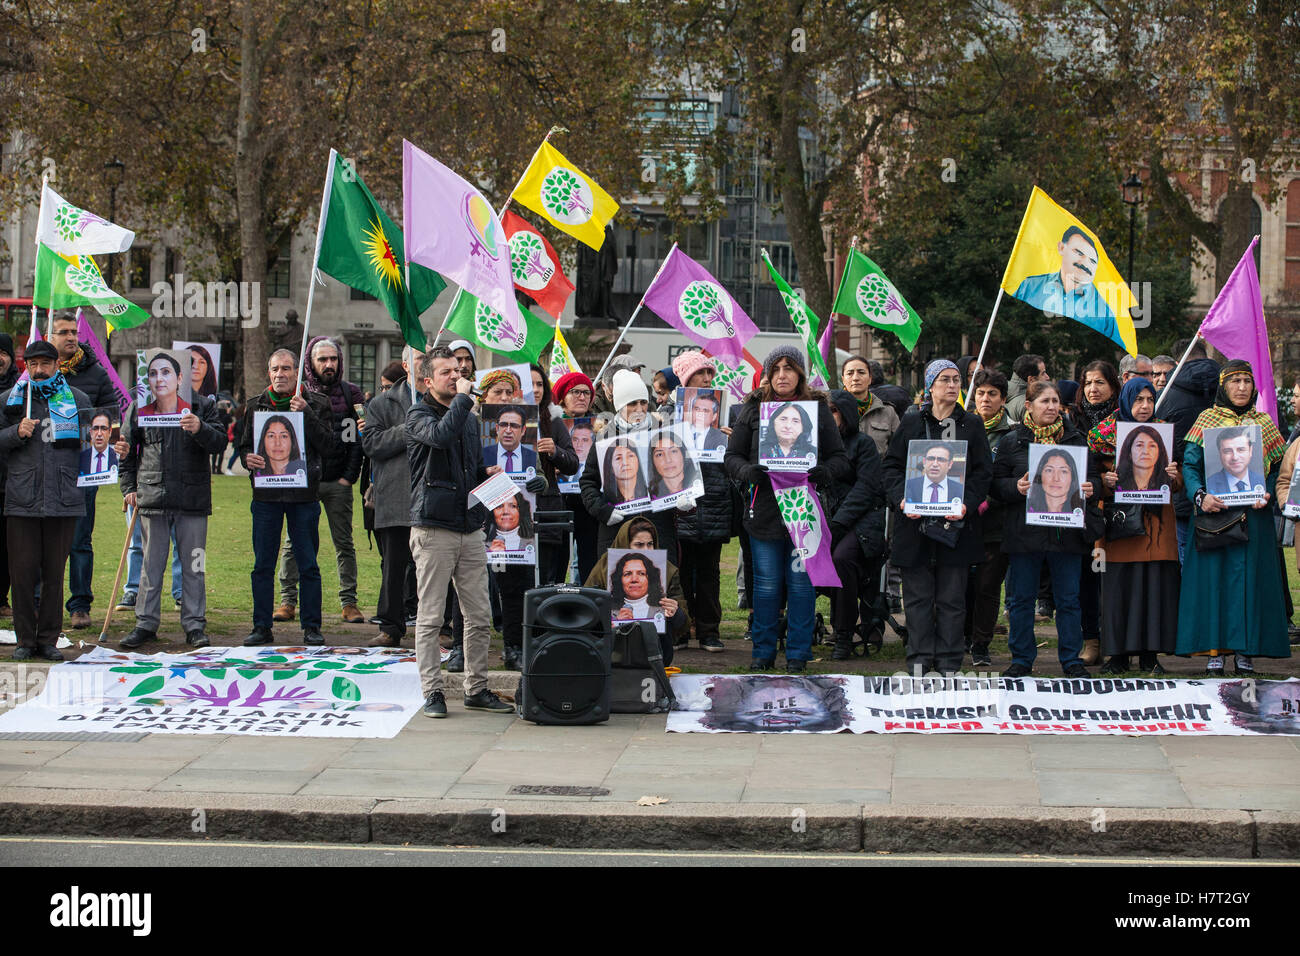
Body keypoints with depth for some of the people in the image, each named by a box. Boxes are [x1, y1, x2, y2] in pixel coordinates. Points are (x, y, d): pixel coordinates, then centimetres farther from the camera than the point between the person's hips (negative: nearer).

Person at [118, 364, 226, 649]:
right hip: (152, 496, 1)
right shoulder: (141, 405, 9)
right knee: (152, 564, 6)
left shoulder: (202, 405, 6)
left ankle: (194, 625, 11)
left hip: (193, 499, -1)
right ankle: (146, 624, 15)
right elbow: (126, 449, 14)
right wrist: (129, 487, 6)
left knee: (193, 565, 3)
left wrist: (201, 429, -23)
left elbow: (220, 443, -3)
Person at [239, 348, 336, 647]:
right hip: (266, 494, 2)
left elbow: (327, 447, -5)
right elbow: (243, 444, 15)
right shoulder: (255, 405, 10)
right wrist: (247, 458, -7)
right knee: (263, 565, 4)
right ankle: (262, 627, 12)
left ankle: (311, 627, 10)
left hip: (304, 495, -2)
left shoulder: (317, 404, 3)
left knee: (308, 565, 2)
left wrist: (306, 415, -15)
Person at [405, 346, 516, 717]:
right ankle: (432, 692, 5)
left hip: (470, 529, 6)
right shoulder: (419, 415, -3)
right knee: (431, 616, -1)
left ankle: (477, 689, 15)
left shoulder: (470, 418, 17)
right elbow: (440, 435, -27)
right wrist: (463, 397, -16)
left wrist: (485, 510, 12)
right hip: (434, 529, -6)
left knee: (480, 617, 6)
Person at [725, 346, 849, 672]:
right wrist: (749, 471, -15)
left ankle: (798, 654, 13)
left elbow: (840, 458, 6)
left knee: (801, 582, 3)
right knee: (766, 583, 4)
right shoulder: (752, 409, 6)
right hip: (764, 508, 0)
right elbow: (732, 456, 6)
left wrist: (825, 472, -16)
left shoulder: (818, 409, 5)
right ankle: (763, 651, 17)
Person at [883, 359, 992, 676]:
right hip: (916, 521, 0)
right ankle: (919, 661, 10)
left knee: (952, 598, 3)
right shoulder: (911, 423, 9)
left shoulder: (972, 424, 9)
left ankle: (949, 663, 10)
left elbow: (982, 472, 4)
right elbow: (891, 466, 6)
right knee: (918, 596, 2)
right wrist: (901, 498, -11)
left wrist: (966, 504, -12)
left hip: (956, 522, 0)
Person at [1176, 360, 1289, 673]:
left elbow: (1277, 467, 9)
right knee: (1214, 577, -5)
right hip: (1215, 511, -2)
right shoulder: (1207, 421, 5)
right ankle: (1214, 650, -1)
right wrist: (1200, 496, -19)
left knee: (1250, 576, -1)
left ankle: (1246, 650, 3)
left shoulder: (1263, 423, 11)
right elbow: (1190, 464, -2)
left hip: (1253, 515, 2)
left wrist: (1267, 494, -10)